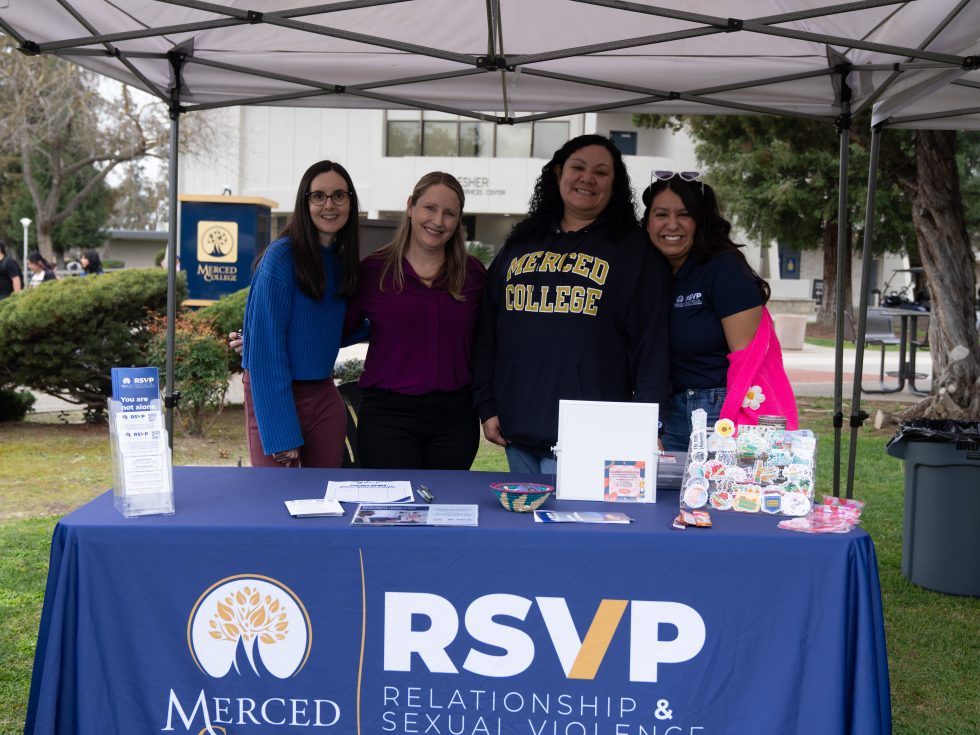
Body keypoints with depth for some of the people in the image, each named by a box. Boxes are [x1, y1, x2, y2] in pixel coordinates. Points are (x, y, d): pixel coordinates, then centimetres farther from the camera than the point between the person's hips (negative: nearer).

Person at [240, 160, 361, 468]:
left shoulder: (343, 260, 6)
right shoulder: (281, 257, -15)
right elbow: (266, 348, -18)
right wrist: (281, 433, -21)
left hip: (324, 396, 7)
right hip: (273, 394, -6)